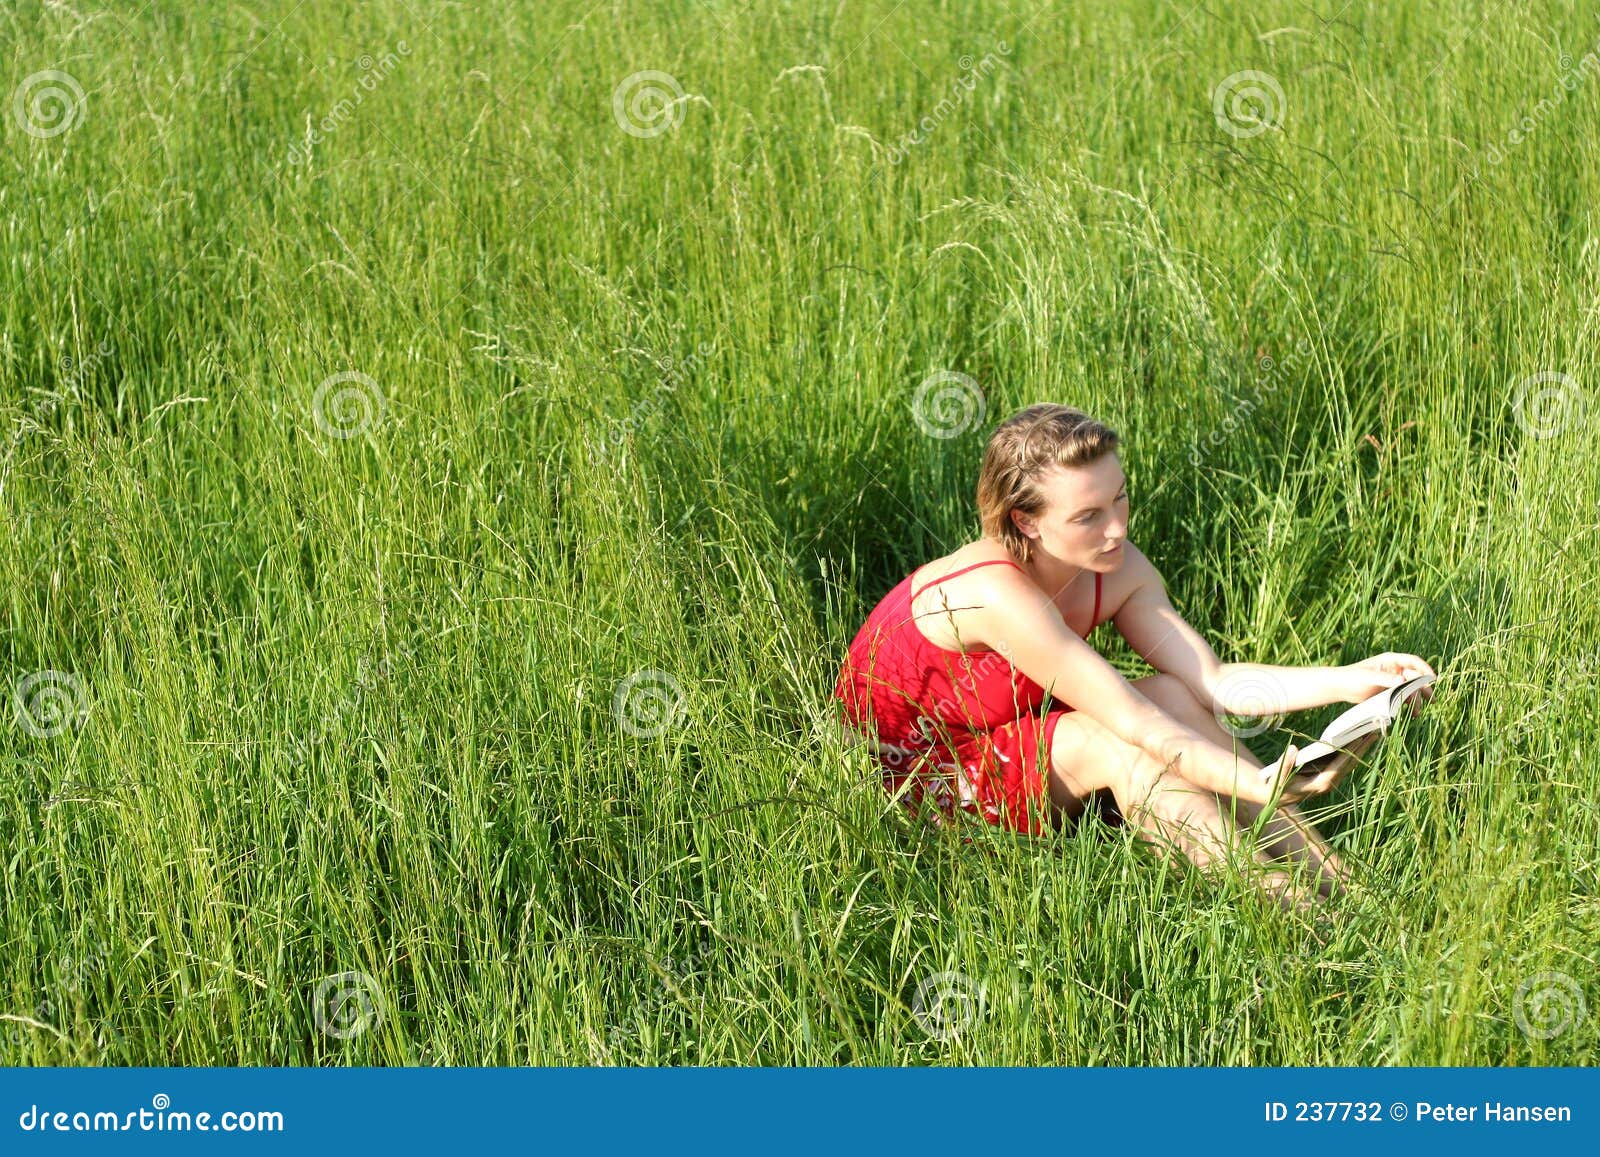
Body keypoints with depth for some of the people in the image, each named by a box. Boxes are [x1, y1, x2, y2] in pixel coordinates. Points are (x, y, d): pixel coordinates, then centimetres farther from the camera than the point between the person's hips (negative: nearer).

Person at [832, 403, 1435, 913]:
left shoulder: (1118, 572, -11)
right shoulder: (997, 596, -35)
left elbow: (1216, 682, -15)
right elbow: (1132, 722, -35)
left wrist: (1348, 682, -26)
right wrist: (1261, 786, -41)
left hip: (1005, 739, 7)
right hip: (905, 769, -7)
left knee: (1175, 697, -14)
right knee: (1121, 742, -27)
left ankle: (1331, 884, -15)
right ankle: (1283, 911, -24)